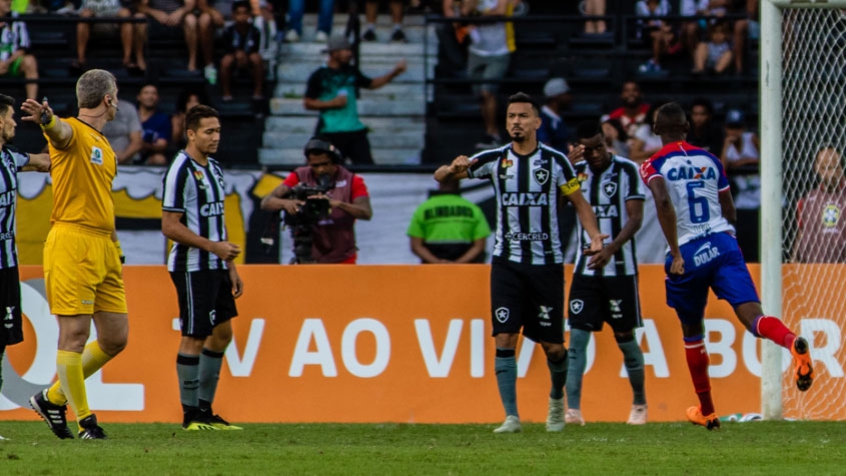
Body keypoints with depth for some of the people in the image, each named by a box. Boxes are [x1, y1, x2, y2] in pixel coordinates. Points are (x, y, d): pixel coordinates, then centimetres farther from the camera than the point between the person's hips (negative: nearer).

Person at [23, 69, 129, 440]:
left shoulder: (104, 147, 21)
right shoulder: (73, 132, -6)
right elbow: (60, 131, -32)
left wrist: (116, 250, 23)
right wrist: (46, 118, -55)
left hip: (104, 246, 9)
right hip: (73, 241, -9)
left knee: (115, 338, 7)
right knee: (75, 333, -7)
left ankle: (53, 399, 21)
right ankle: (84, 420, 0)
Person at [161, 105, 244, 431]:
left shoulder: (214, 169, 13)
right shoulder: (181, 171, -14)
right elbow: (170, 226, -18)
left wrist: (230, 266, 18)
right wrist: (213, 246, -21)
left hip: (216, 268, 9)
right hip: (192, 267, -9)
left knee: (222, 333, 11)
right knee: (195, 337, -5)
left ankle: (205, 409, 18)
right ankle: (191, 414, 1)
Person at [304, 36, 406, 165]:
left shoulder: (350, 72, 11)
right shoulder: (319, 76, -5)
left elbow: (370, 84, 24)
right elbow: (308, 103, -4)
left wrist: (394, 73, 15)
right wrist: (332, 103, -14)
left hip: (355, 129, 5)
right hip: (331, 133, -5)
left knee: (367, 165, -1)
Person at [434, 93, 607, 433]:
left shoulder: (555, 161, -1)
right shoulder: (494, 160, 2)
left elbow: (579, 202, 7)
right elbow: (440, 177, 2)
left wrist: (594, 235, -10)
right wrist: (453, 169, -22)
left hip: (547, 262, -1)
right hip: (507, 262, 1)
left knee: (552, 345, 3)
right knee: (504, 338, -10)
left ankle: (557, 397, 32)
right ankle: (511, 416, -7)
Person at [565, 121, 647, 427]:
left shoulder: (627, 170, -7)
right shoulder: (576, 171, 7)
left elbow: (635, 218, -13)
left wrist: (611, 249, -27)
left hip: (620, 268, -3)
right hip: (585, 268, 3)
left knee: (625, 337, 5)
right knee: (577, 336, -8)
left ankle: (640, 402, 24)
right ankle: (573, 409, -14)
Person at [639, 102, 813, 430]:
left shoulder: (654, 166, 1)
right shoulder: (710, 160, 14)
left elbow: (663, 202, -20)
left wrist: (676, 252, -19)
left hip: (686, 254, -2)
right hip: (722, 244, 2)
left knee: (692, 332, 19)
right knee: (752, 316, -15)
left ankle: (706, 411, 30)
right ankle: (792, 341, -49)